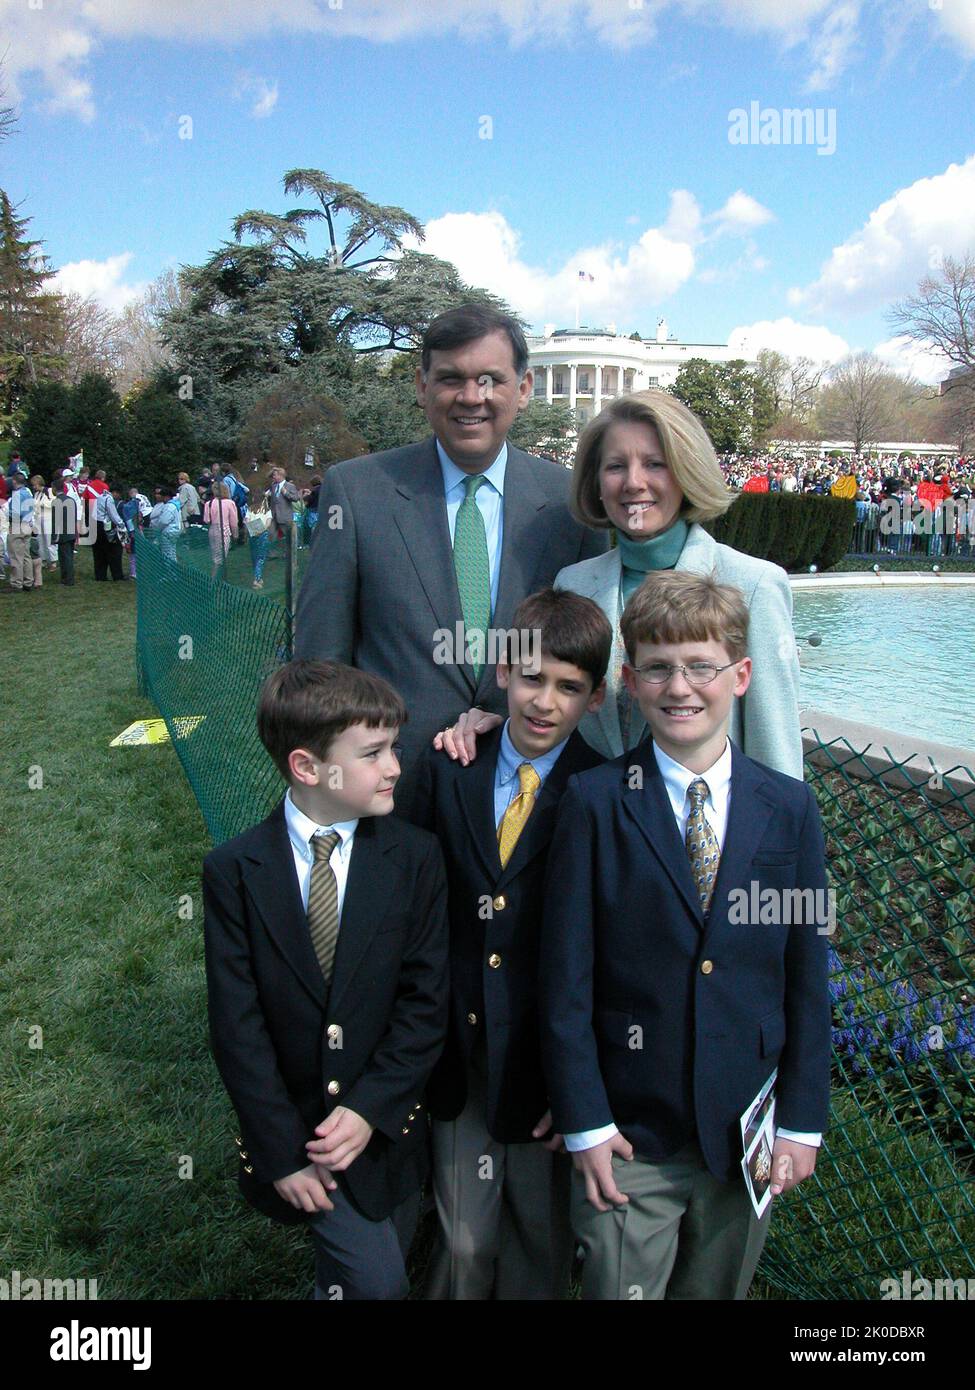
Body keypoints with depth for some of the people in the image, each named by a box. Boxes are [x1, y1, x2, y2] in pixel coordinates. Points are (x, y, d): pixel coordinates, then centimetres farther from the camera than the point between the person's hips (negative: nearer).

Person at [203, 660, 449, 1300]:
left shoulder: (415, 856, -7)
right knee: (377, 1279, -8)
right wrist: (281, 1149, -11)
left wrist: (369, 1110, -15)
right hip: (290, 1131, -2)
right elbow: (237, 1024, -9)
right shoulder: (234, 871, -10)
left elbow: (426, 1000, -7)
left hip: (385, 1127, 2)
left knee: (378, 1275, 16)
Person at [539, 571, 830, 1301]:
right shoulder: (595, 802, -8)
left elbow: (807, 978, 2)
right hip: (629, 1137, -2)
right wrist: (585, 1123, -9)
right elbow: (565, 978, -8)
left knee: (721, 1288, 19)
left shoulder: (790, 808, 0)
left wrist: (802, 1122, 1)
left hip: (748, 1137, 3)